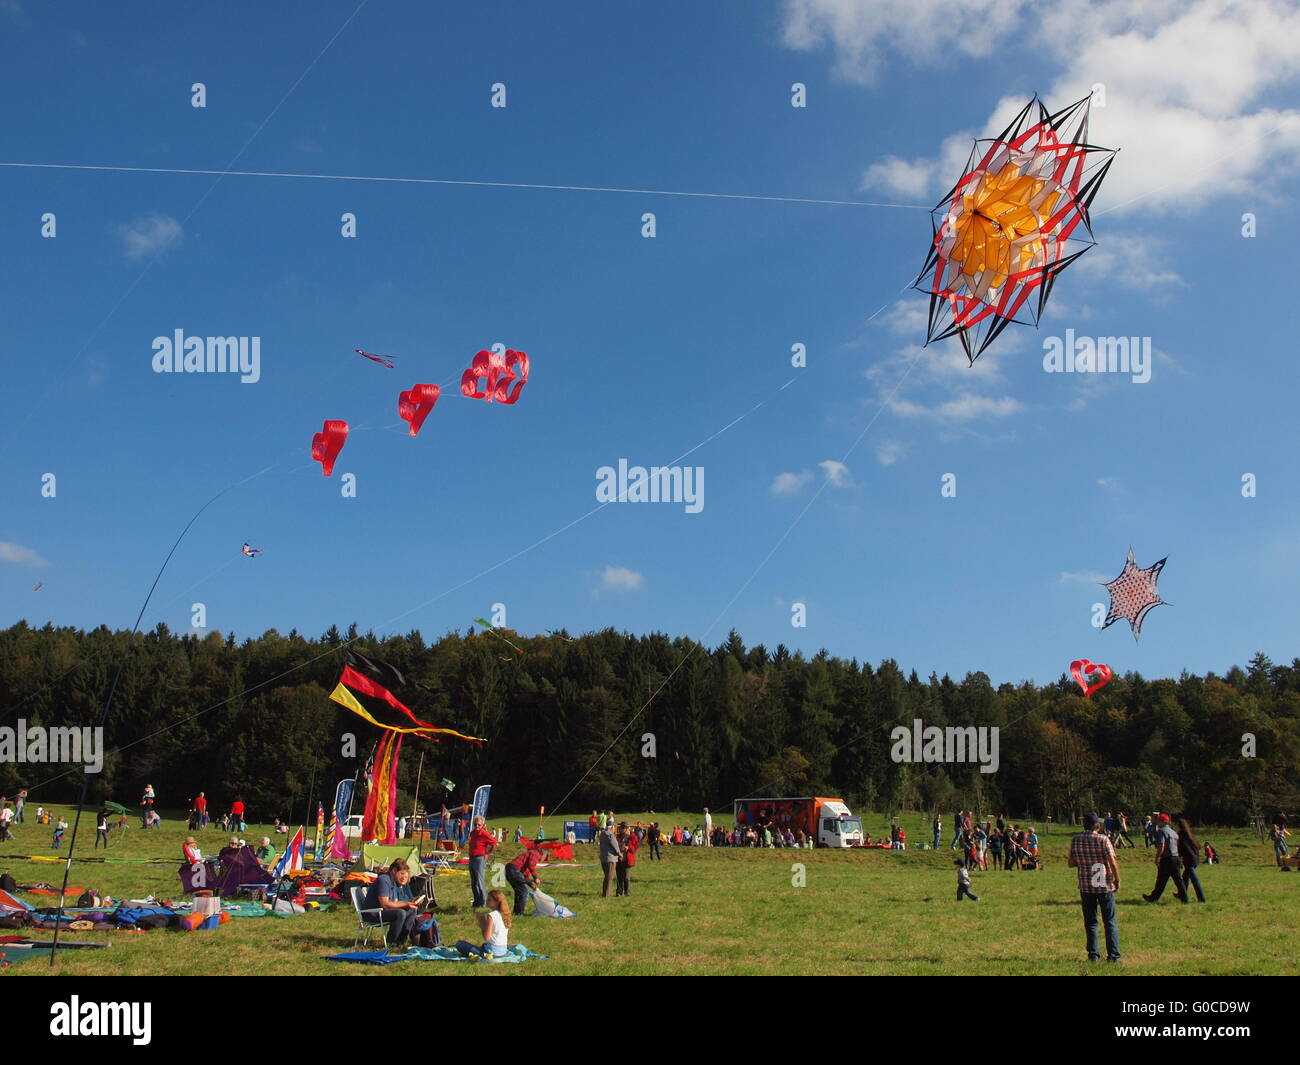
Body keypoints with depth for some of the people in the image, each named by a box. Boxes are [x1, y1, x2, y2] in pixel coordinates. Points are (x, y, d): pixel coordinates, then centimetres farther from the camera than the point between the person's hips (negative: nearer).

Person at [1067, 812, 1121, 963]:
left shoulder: (1075, 840, 0)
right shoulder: (1103, 840, -11)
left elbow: (1071, 863, 5)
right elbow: (1113, 863, -14)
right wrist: (1117, 880, -2)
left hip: (1085, 887, 3)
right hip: (1105, 886, -3)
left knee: (1090, 922, 11)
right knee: (1110, 922, 7)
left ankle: (1093, 954, 9)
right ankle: (1113, 955, 5)